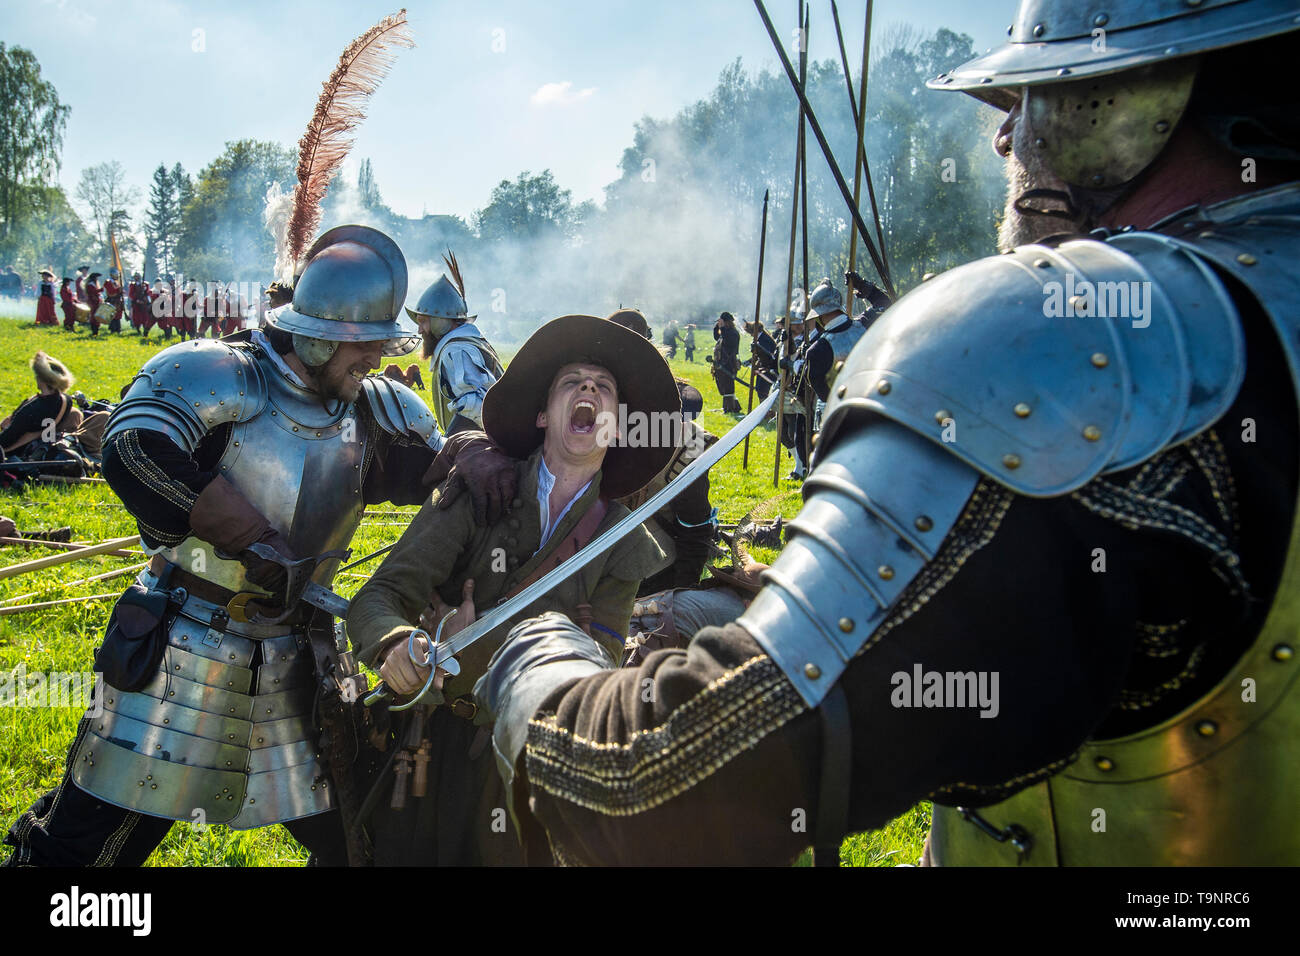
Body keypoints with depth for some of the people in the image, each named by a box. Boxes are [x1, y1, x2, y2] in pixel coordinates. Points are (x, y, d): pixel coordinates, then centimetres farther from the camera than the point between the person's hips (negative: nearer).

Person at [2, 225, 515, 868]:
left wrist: (470, 450, -16)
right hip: (183, 661, -5)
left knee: (355, 839, 13)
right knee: (87, 845, 1)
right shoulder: (223, 376, -14)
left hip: (295, 668, 5)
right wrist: (258, 542, -26)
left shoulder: (376, 411, 6)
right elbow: (135, 453, -28)